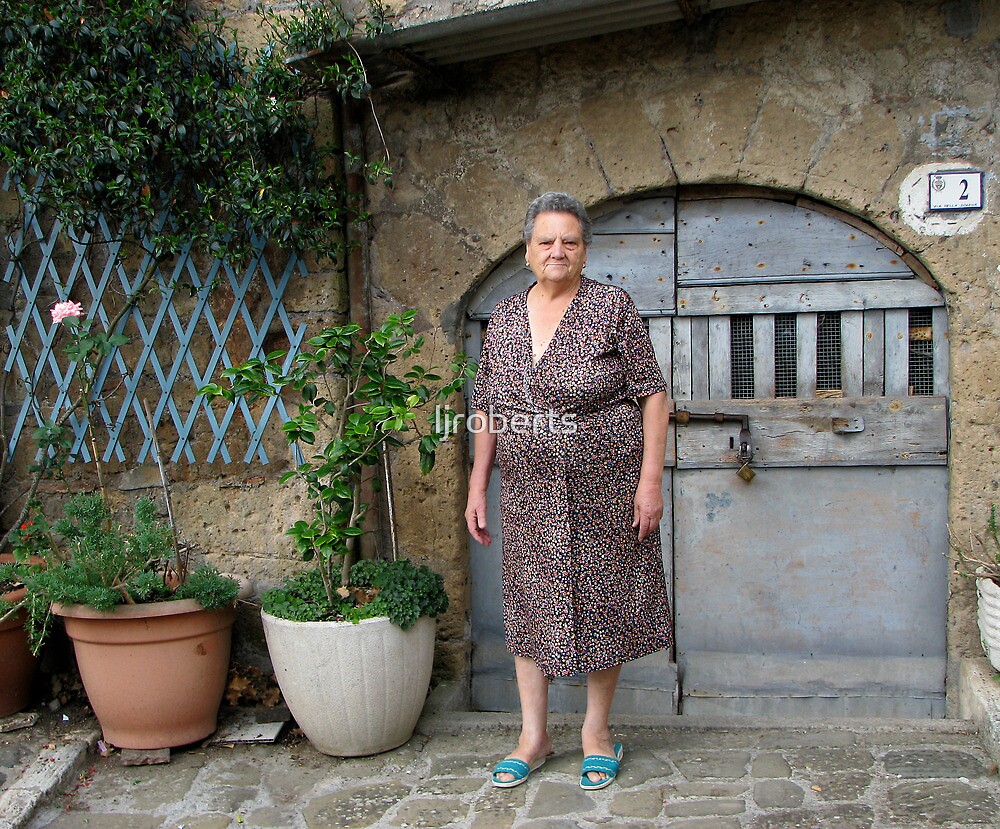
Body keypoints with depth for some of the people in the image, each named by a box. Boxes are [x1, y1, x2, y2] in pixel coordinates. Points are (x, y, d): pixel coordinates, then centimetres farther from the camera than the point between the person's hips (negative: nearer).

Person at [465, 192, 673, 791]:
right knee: (530, 604, 9)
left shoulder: (614, 307, -6)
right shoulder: (504, 318, 6)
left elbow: (652, 394, -8)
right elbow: (487, 411, 11)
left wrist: (651, 478, -15)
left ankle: (597, 731, 25)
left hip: (605, 488, -3)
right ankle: (534, 736, 23)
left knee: (604, 603, 7)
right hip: (529, 493, 4)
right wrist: (478, 487, 7)